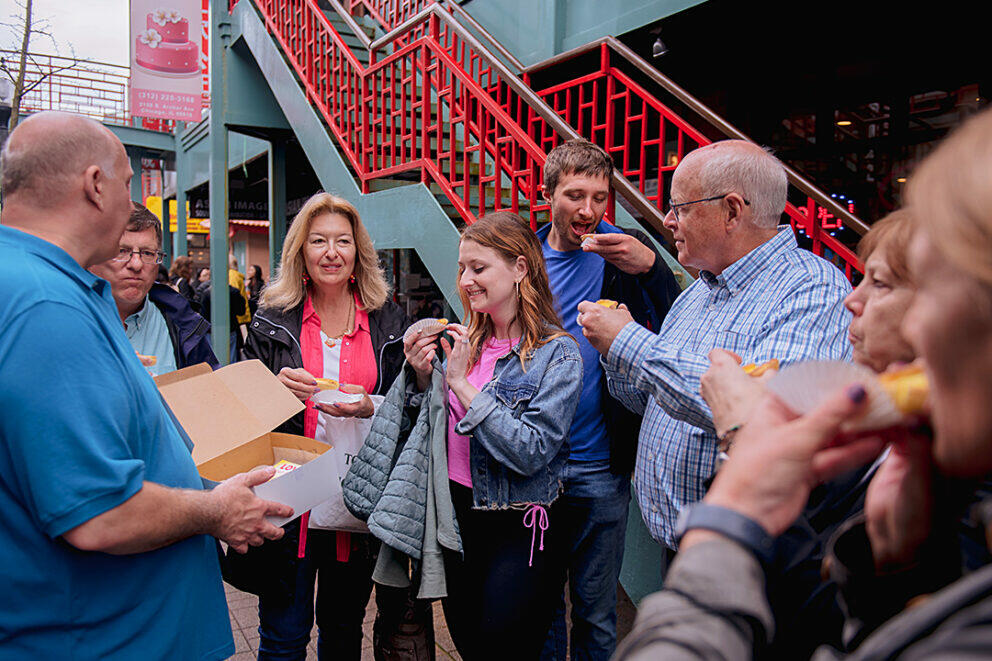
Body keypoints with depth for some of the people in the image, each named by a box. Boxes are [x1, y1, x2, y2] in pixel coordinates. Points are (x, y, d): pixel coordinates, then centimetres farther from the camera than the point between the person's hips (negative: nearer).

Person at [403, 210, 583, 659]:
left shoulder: (558, 354, -15)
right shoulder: (468, 341, 3)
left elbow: (532, 453, -24)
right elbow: (441, 429, 11)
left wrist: (462, 385, -24)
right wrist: (424, 377, -7)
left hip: (518, 529, -6)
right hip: (458, 513, 6)